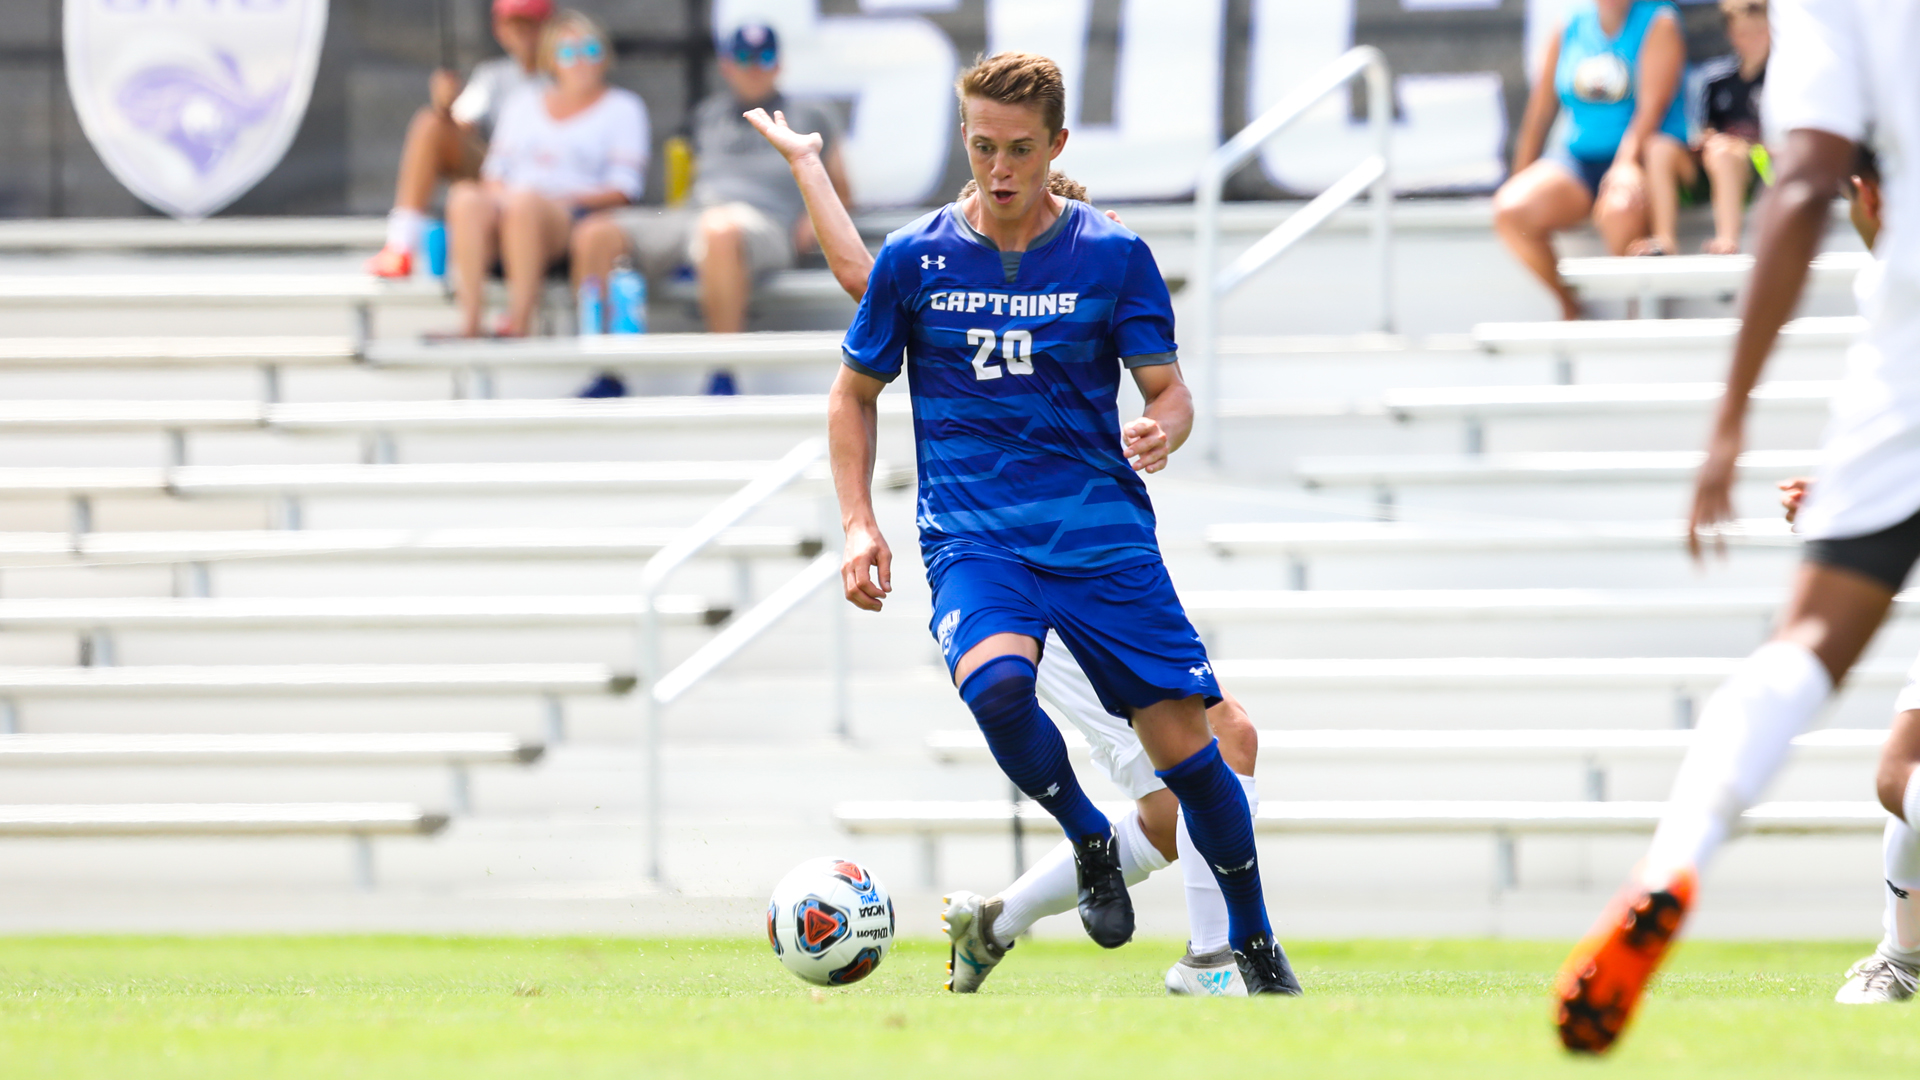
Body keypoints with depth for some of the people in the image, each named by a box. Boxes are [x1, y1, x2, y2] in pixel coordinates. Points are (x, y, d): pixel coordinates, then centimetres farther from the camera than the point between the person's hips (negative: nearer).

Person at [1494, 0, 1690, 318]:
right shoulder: (1570, 27, 12)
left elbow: (1652, 106, -13)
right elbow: (1539, 113, 15)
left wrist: (1626, 163, -27)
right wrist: (1522, 180, 11)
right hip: (1578, 158, 5)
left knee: (1618, 208, -41)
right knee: (1510, 210, -24)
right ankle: (1569, 308, -7)